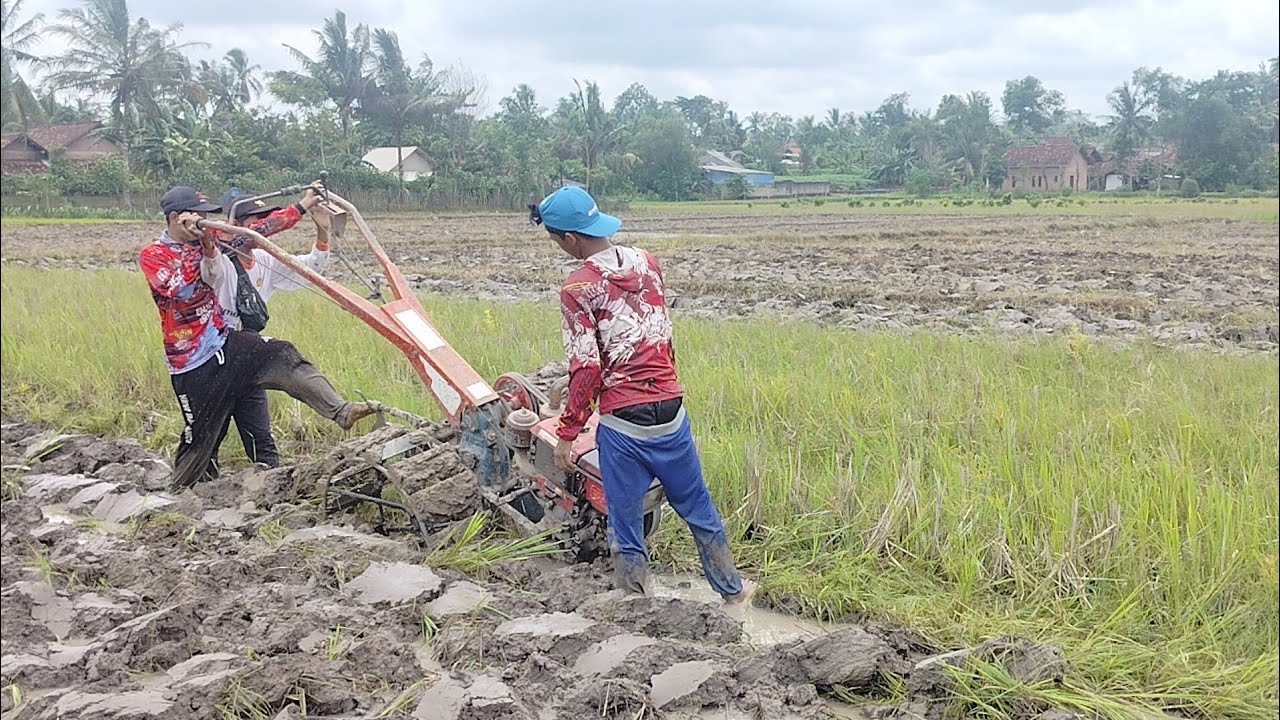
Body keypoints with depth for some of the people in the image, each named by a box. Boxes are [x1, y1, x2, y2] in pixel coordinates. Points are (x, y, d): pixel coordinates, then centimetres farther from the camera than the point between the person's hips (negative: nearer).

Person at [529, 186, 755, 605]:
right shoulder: (646, 263, 3)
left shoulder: (577, 289, -14)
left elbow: (586, 369, -16)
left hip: (623, 424, -5)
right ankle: (732, 588, 37)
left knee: (625, 523, 10)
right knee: (698, 507, 22)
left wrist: (566, 434, -7)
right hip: (670, 409, 6)